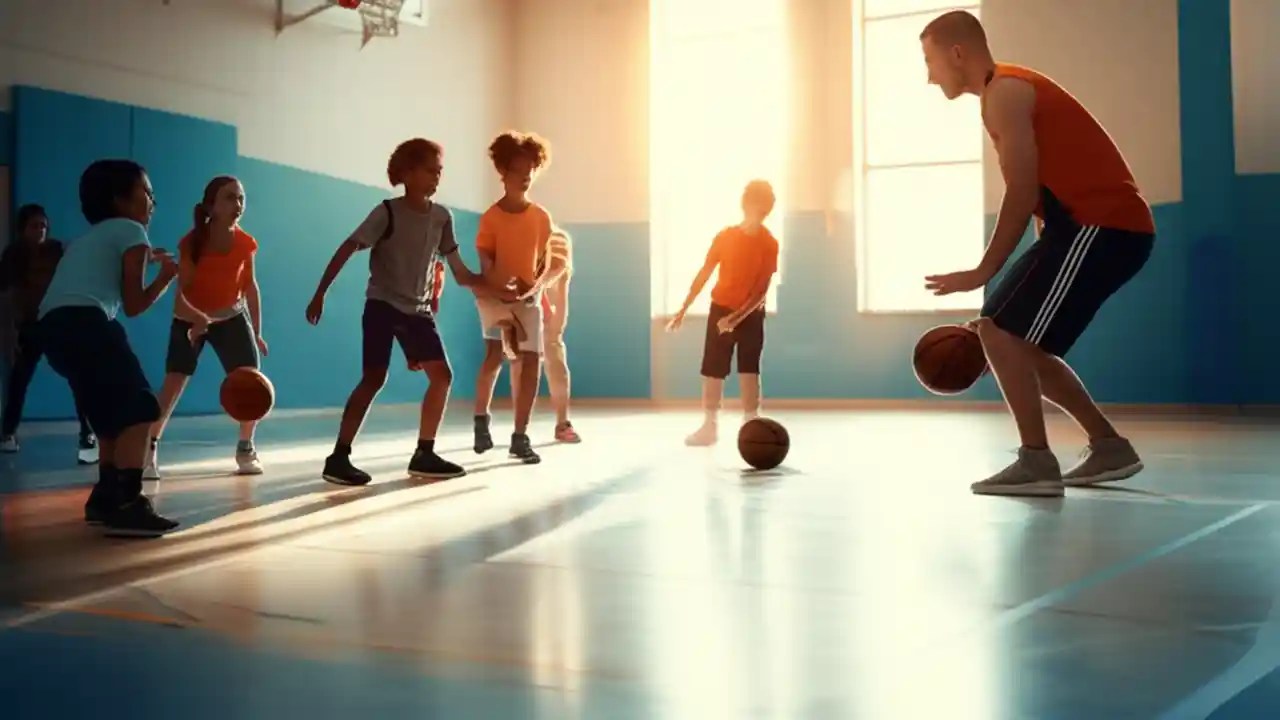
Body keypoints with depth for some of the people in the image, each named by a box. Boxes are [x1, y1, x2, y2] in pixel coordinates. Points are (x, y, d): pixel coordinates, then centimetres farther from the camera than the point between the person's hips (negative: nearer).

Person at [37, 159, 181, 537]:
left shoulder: (91, 236, 33)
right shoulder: (131, 231, 8)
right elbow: (133, 305, 4)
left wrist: (143, 260, 33)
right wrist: (167, 276, 18)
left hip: (54, 325, 9)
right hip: (84, 321, -9)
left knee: (115, 414, 20)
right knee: (138, 408, -10)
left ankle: (106, 498, 26)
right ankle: (128, 505, -21)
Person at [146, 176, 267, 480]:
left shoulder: (245, 243, -14)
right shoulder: (192, 242, -24)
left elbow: (250, 287, -1)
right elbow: (180, 292, -26)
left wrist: (257, 333, 0)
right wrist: (197, 318, -46)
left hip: (232, 318, 3)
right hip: (190, 319, -3)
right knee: (173, 383, -14)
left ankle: (245, 451, 12)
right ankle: (148, 452, -6)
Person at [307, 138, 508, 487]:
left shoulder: (442, 217, 3)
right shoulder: (387, 212, -13)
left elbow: (461, 274, 8)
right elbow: (346, 251, -14)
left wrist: (499, 290, 0)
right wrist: (319, 295, -19)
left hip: (419, 310, 6)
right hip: (383, 305, -6)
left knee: (442, 375, -1)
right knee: (374, 378, -14)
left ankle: (424, 454, 9)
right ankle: (338, 457, -11)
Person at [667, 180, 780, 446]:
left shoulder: (770, 244, -10)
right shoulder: (725, 236, -6)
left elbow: (762, 290, -12)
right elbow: (704, 274, 2)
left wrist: (736, 318, -21)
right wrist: (683, 309, 1)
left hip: (751, 314, -1)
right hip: (720, 310, 1)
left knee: (749, 372, -4)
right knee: (712, 372, 3)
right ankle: (710, 427, 13)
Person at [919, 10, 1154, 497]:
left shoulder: (1004, 92, -10)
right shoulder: (1013, 90, 21)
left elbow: (1023, 194, -18)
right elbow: (1040, 194, 20)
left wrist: (982, 272, -13)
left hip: (1101, 225, -10)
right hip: (1107, 226, 10)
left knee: (1000, 330, -11)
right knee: (1020, 340, 14)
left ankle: (1037, 463, -8)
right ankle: (1110, 448, 19)